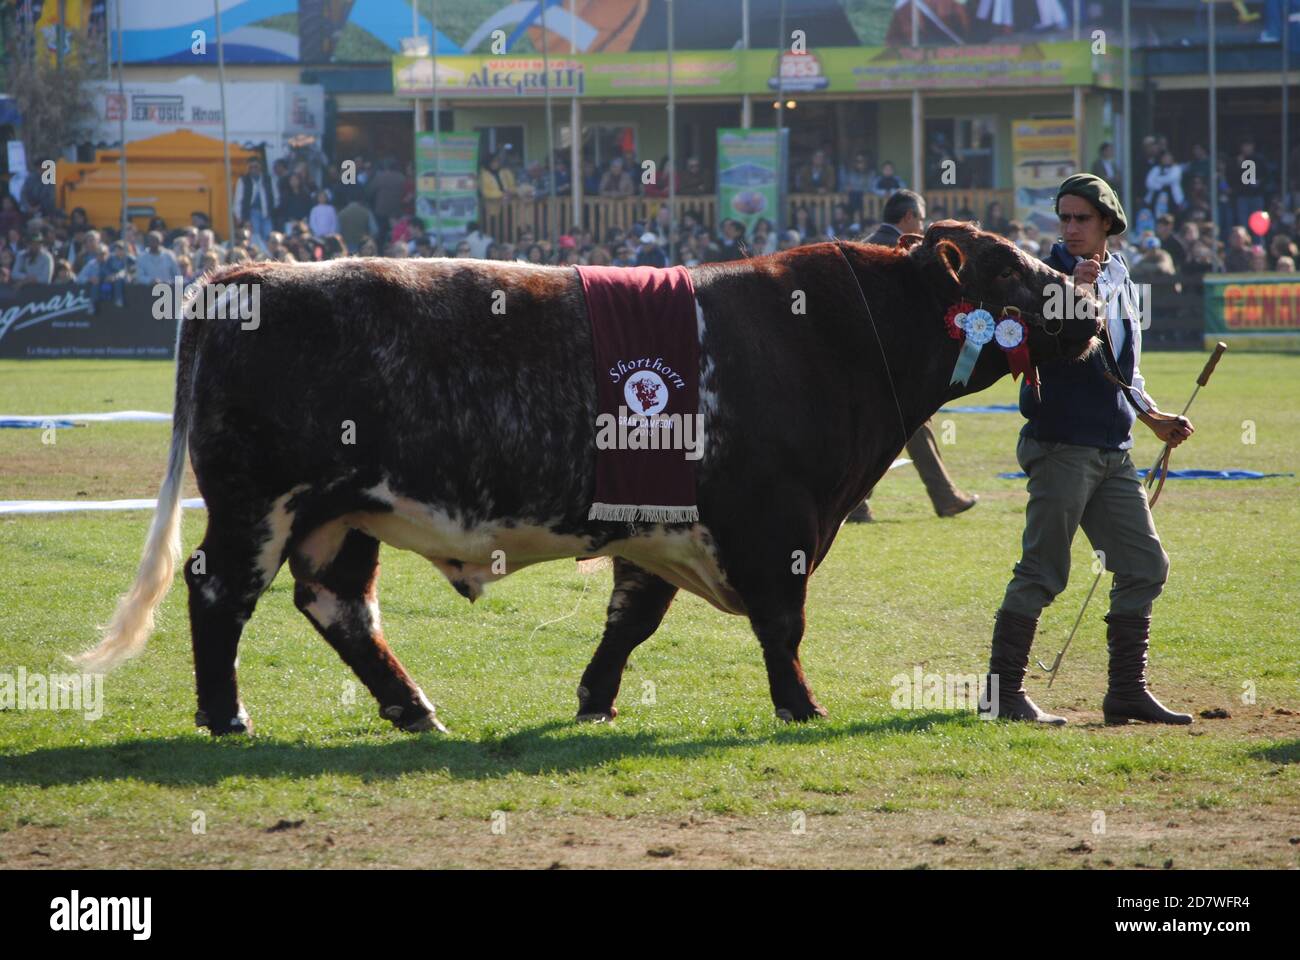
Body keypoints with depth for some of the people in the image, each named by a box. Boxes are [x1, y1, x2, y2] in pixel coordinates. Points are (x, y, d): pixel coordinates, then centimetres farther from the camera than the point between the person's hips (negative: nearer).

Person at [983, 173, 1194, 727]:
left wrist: (1154, 419, 15)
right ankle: (1003, 692, -5)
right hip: (1060, 446, -7)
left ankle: (1127, 691, 13)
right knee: (1042, 572, -9)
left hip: (1112, 452, 7)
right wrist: (1074, 297, -29)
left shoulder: (1122, 285, 16)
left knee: (1145, 566, 6)